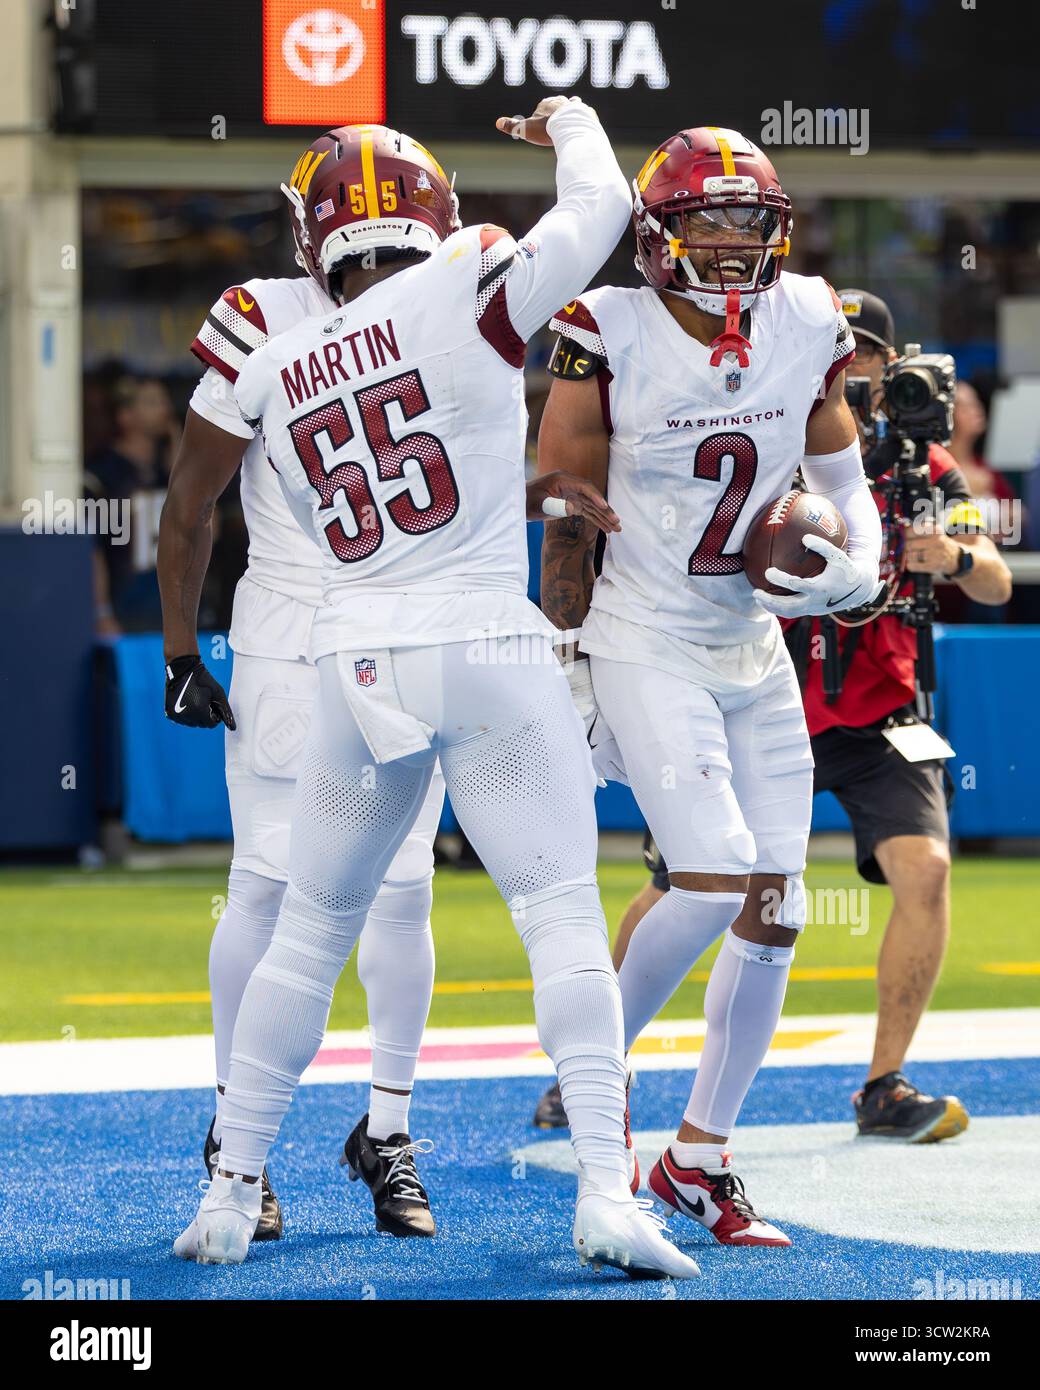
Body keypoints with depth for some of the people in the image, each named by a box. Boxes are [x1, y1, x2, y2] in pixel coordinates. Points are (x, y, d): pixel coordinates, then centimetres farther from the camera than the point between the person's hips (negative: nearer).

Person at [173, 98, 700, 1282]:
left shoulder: (276, 378, 10)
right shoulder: (466, 293, -5)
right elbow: (598, 207, 5)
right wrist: (569, 121, 25)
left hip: (355, 660, 4)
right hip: (485, 651, -4)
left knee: (309, 930, 14)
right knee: (563, 919, -1)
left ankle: (231, 1194, 19)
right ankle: (605, 1192, -9)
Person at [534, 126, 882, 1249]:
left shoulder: (808, 329, -2)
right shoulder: (611, 339, -14)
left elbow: (841, 476, 14)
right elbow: (568, 520, -6)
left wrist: (857, 560, -5)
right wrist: (568, 667, -4)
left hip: (755, 652, 5)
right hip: (644, 649, -5)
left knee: (776, 912, 2)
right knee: (716, 879, -19)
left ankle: (699, 1158, 15)